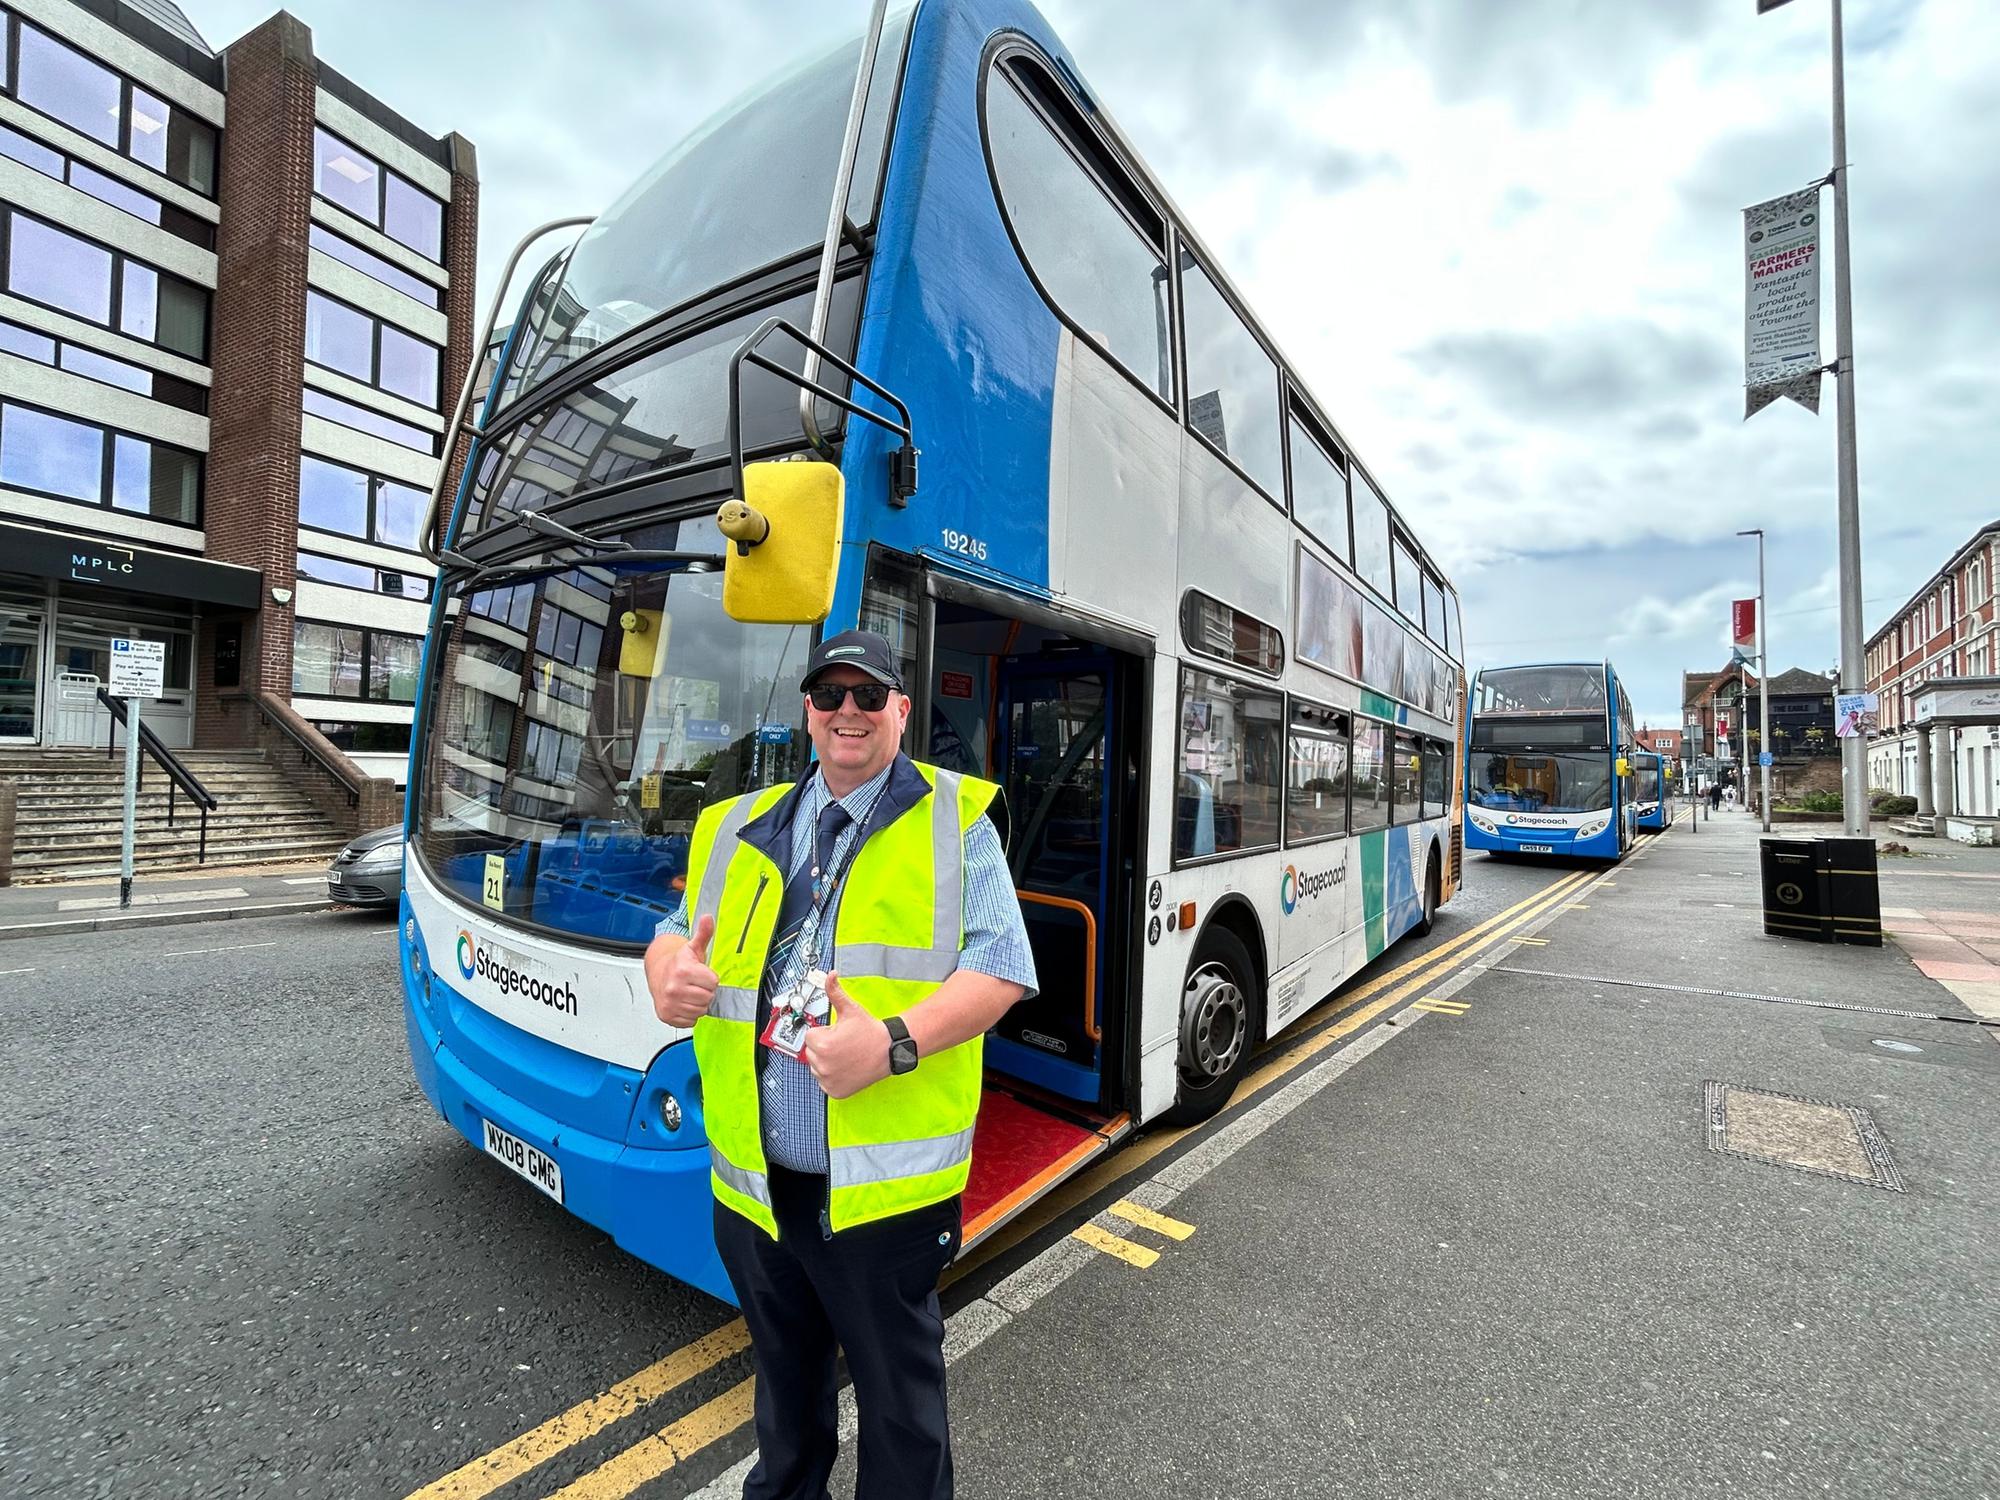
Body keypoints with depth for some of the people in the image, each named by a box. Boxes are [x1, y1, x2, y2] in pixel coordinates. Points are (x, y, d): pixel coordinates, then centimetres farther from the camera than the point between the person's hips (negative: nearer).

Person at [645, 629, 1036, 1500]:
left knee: (900, 1395, 17)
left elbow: (1002, 968, -14)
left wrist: (895, 1042, -27)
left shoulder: (955, 820, -6)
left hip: (885, 1188, -4)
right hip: (754, 1184, 5)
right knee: (784, 1372, 30)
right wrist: (666, 977, -10)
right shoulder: (739, 826, 7)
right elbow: (676, 934, 14)